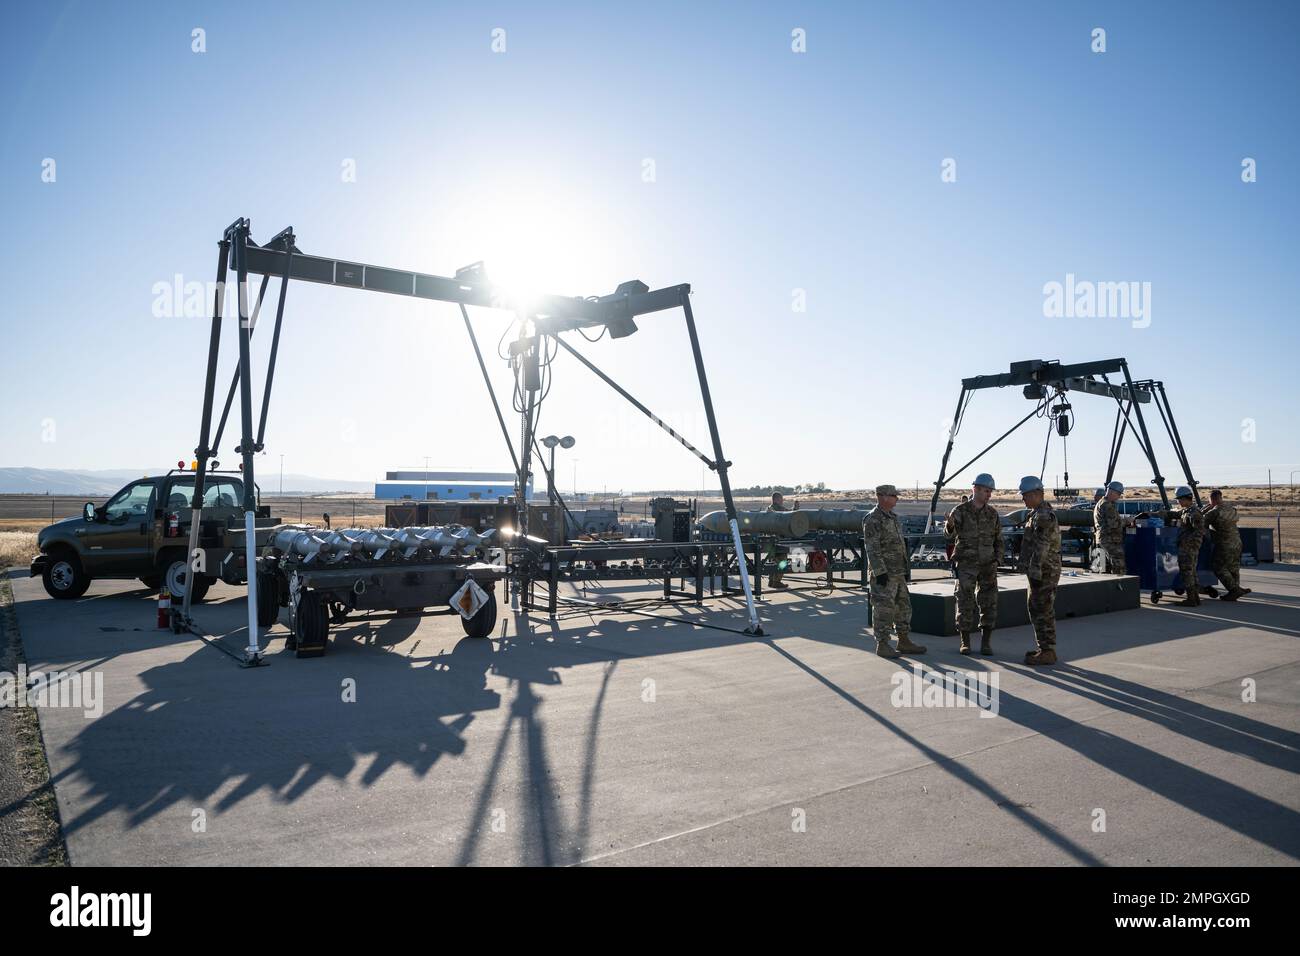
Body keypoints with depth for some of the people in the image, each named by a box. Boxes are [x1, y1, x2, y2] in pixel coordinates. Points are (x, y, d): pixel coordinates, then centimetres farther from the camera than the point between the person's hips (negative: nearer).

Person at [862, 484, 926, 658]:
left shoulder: (892, 517, 15)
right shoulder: (872, 519, -14)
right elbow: (871, 548, -19)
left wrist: (905, 569, 19)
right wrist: (880, 572, -23)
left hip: (897, 572, 9)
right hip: (882, 573, -9)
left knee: (903, 606, 11)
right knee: (883, 609, -5)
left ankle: (904, 642, 19)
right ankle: (882, 645, 3)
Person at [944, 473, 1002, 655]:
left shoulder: (992, 514, 5)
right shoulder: (959, 511, -7)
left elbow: (998, 539, 12)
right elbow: (949, 535, -21)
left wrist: (997, 561, -2)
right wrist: (949, 525, -45)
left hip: (987, 565, 3)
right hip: (965, 565, -3)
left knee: (989, 604, -1)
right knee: (965, 604, -1)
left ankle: (986, 643, 8)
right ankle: (965, 642, 9)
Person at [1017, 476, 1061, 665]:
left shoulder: (1044, 516, -18)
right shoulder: (1038, 513, 16)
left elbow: (1041, 548, -22)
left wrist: (1035, 573, -23)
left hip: (1043, 572, -11)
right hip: (1043, 571, 11)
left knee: (1041, 611, -6)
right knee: (1037, 609, 15)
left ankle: (1047, 652, -1)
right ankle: (1046, 648, 23)